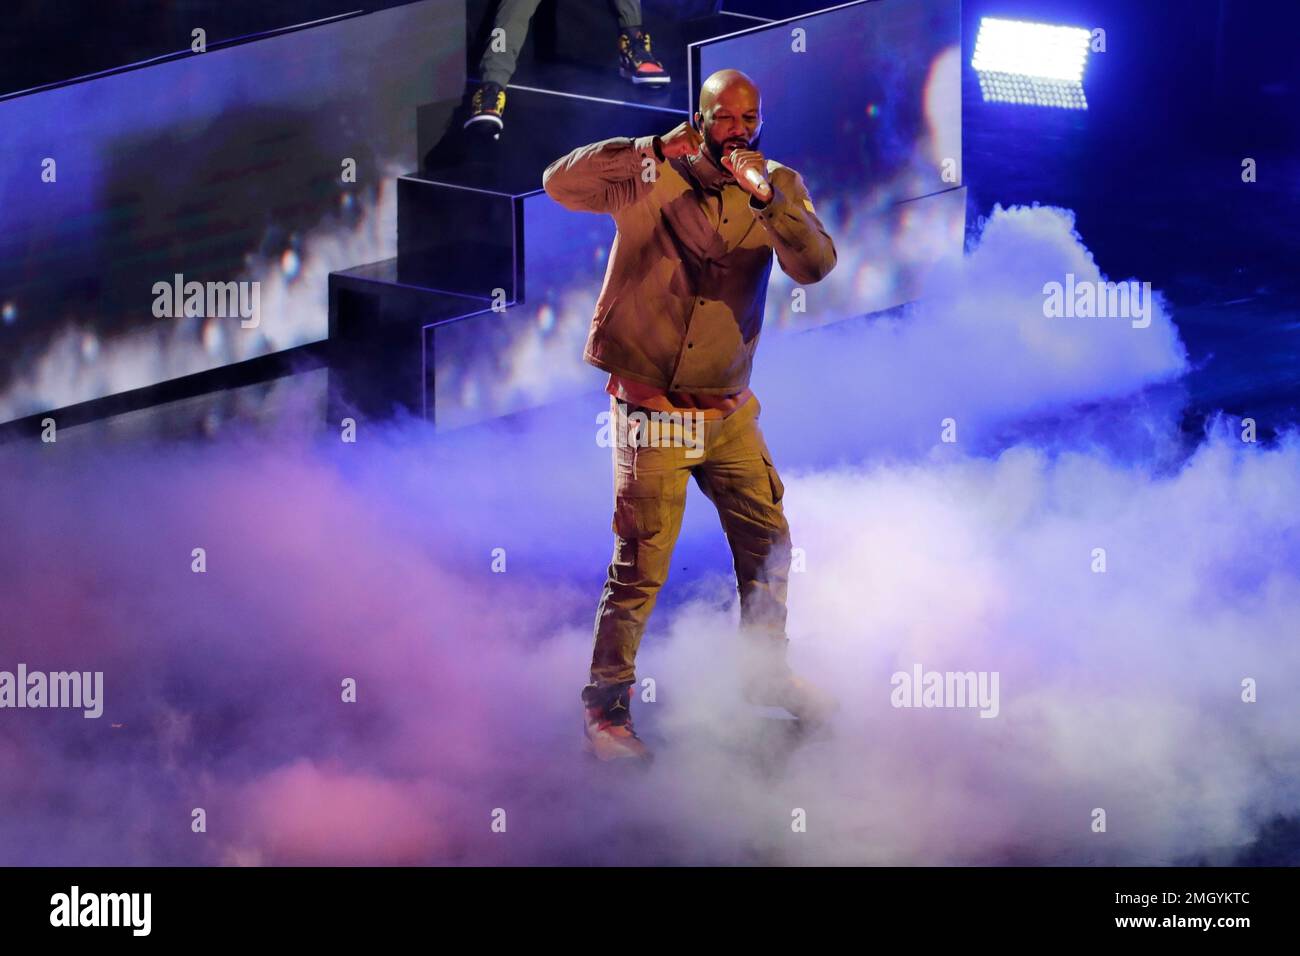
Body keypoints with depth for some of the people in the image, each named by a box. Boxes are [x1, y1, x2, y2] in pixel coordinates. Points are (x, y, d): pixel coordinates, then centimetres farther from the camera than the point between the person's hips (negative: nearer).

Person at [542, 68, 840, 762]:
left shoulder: (777, 185, 3)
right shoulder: (651, 177, -6)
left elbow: (815, 265, -13)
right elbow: (561, 183, -19)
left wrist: (767, 198, -28)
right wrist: (650, 153, -27)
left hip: (730, 411, 5)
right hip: (652, 409, -4)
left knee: (768, 544, 14)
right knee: (641, 565, -6)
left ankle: (766, 674, 36)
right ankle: (605, 702, 6)